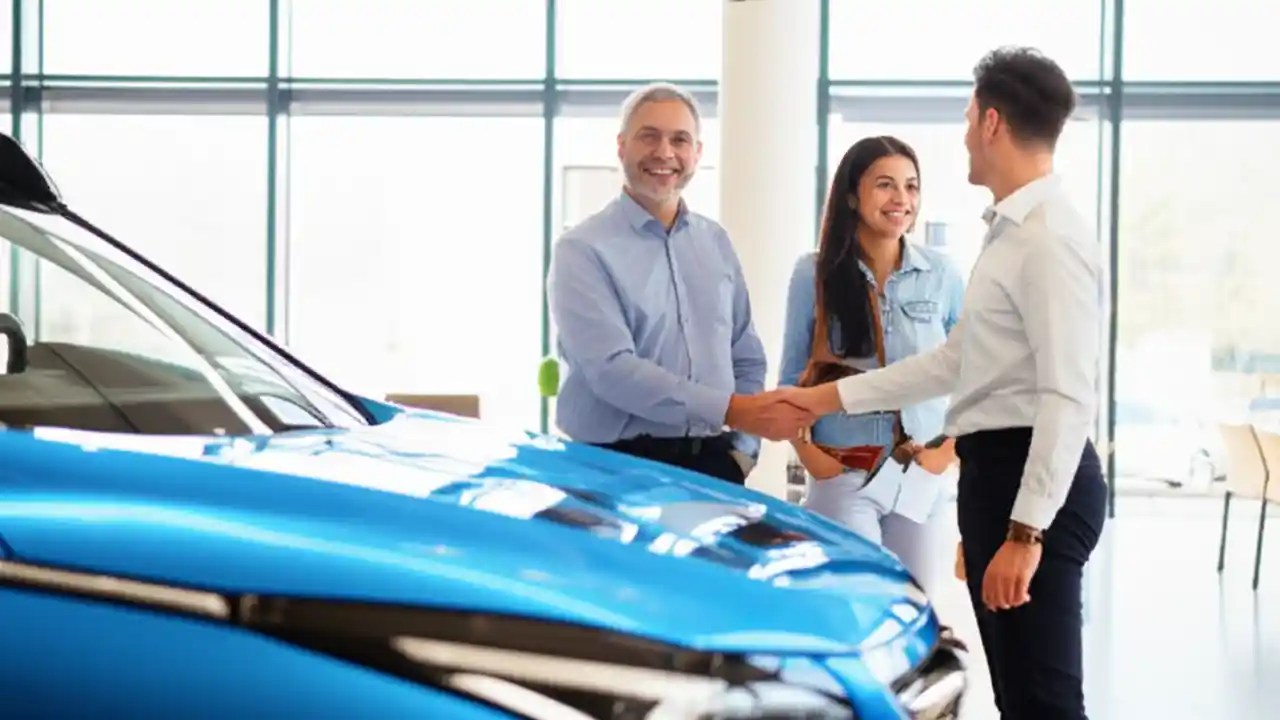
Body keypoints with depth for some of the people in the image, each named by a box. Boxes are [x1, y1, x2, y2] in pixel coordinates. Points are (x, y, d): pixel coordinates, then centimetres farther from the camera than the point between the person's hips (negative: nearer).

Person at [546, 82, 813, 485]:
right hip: (618, 466, -4)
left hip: (711, 461, 5)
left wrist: (742, 451, 3)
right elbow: (612, 369, -18)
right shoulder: (584, 250, -8)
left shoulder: (716, 242, 11)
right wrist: (732, 410, -21)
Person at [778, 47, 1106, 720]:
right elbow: (955, 359, 21)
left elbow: (1069, 398, -22)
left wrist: (1026, 530, -25)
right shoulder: (1009, 232, 16)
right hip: (994, 470, 10)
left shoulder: (1051, 239, -16)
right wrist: (832, 396, 20)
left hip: (1030, 479, -10)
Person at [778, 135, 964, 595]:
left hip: (923, 477, 2)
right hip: (843, 475, -1)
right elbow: (791, 378, 4)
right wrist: (806, 451, -8)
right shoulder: (814, 274, 0)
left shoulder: (940, 274, 2)